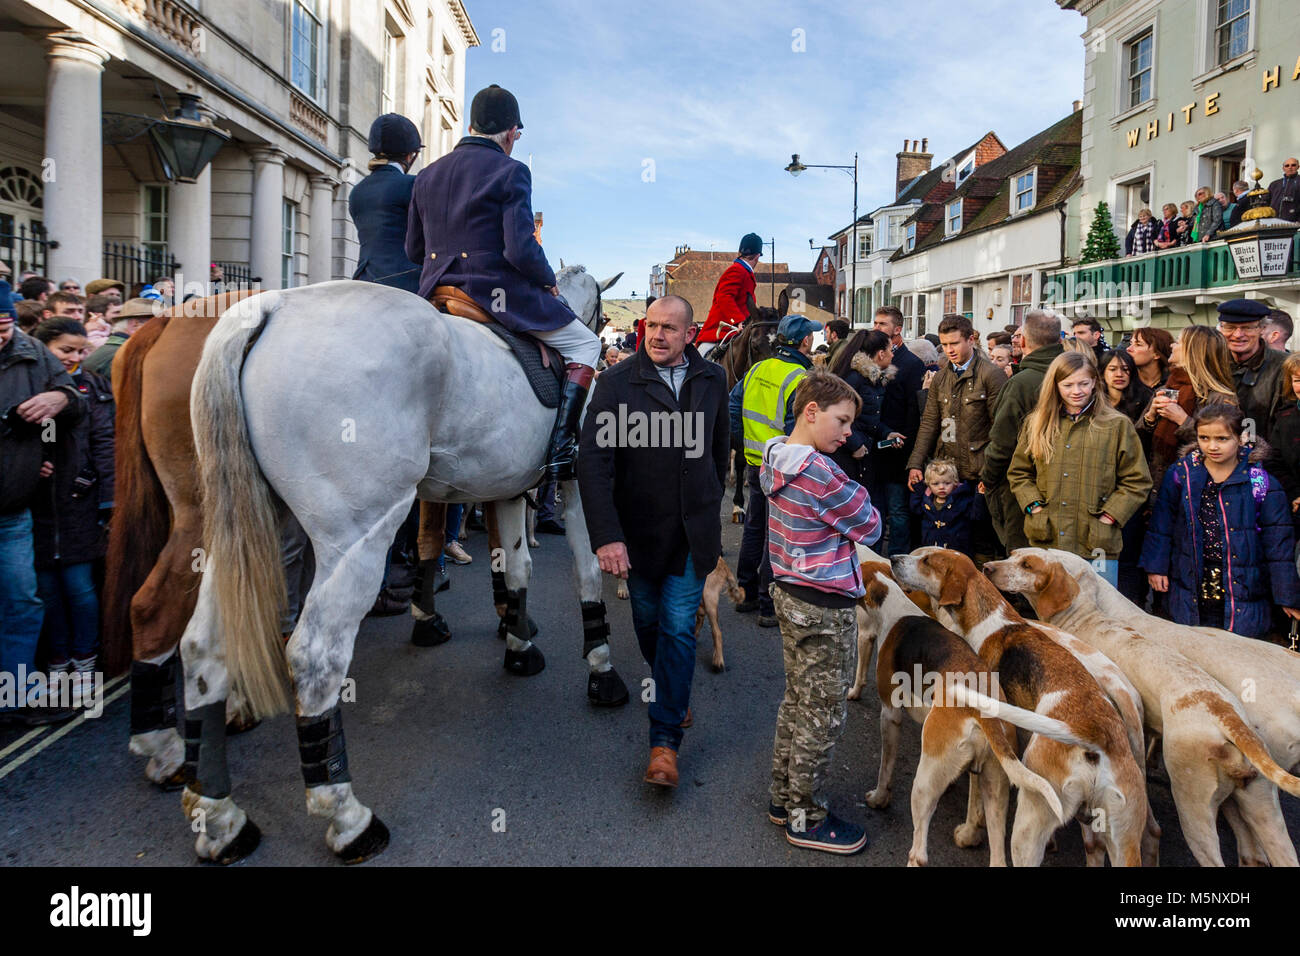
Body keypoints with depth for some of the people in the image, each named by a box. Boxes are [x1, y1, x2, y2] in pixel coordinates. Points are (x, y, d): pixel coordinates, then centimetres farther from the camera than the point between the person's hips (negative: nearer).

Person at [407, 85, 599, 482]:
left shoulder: (427, 175, 13)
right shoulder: (511, 171, -7)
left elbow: (413, 250, 15)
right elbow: (521, 250, -17)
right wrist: (549, 281, 1)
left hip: (435, 296, 6)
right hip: (497, 293, -6)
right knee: (585, 344, 9)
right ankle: (561, 450, -4)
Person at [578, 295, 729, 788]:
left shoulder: (712, 379, 2)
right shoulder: (616, 382, -11)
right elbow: (594, 460, -18)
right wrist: (606, 535, -26)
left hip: (693, 530, 1)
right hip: (638, 530, -1)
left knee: (678, 627, -2)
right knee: (648, 622, 15)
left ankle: (665, 739, 6)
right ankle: (671, 697, 43)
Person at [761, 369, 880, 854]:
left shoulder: (777, 458, 4)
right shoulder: (819, 473, -25)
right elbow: (869, 527, -14)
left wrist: (845, 497, -2)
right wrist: (857, 497, 3)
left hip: (790, 594, 10)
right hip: (826, 606, -9)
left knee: (797, 700, 20)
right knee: (822, 715, 5)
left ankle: (784, 797, 33)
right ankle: (806, 818, 19)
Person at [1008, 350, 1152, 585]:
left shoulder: (1118, 425, 2)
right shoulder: (1037, 423, 9)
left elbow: (1137, 481, 3)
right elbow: (1018, 472, 15)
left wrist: (1109, 515, -7)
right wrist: (1034, 505, 0)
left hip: (1097, 544, -2)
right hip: (1045, 541, 2)